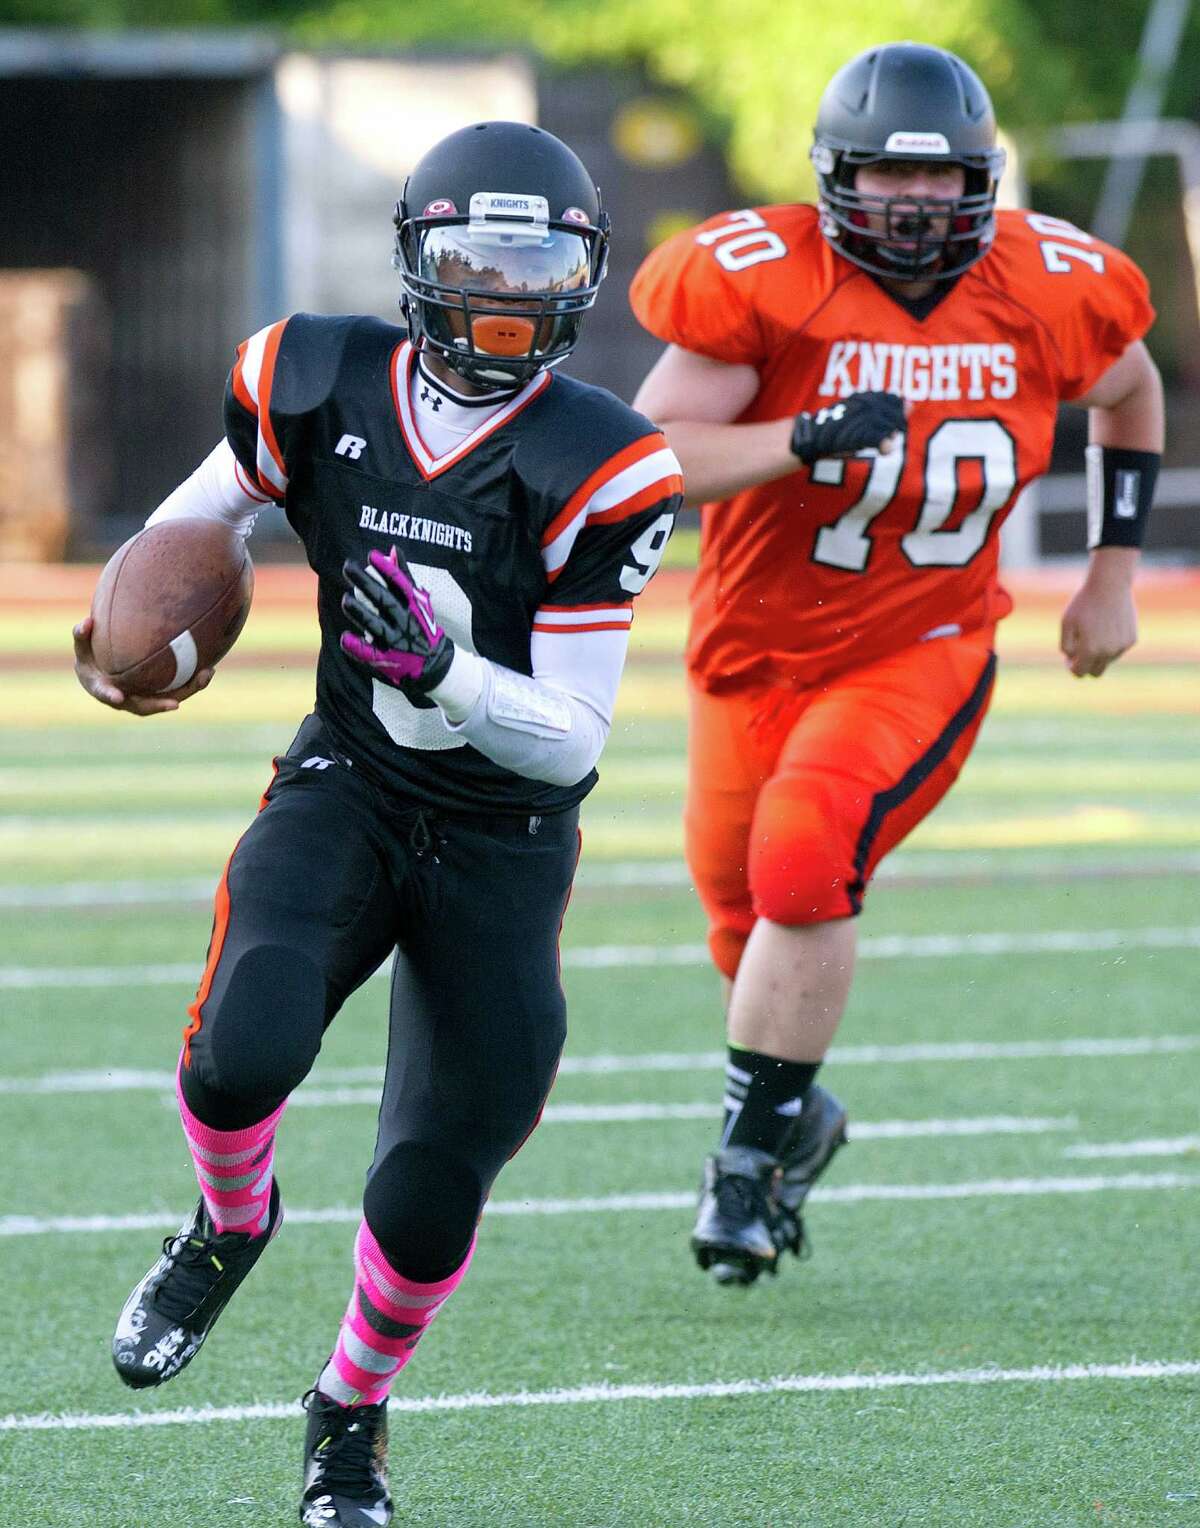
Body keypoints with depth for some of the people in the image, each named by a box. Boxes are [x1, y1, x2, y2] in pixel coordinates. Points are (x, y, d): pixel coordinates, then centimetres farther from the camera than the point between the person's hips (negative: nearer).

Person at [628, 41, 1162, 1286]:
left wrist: (1113, 572, 12)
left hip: (919, 656, -1)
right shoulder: (764, 282, -18)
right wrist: (809, 438, -36)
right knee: (744, 913, 13)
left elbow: (1129, 395, 15)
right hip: (760, 655, 1)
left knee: (803, 860, -24)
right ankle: (795, 1113, 43)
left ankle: (752, 1143, -11)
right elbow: (650, 458, -22)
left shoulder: (1044, 291, -8)